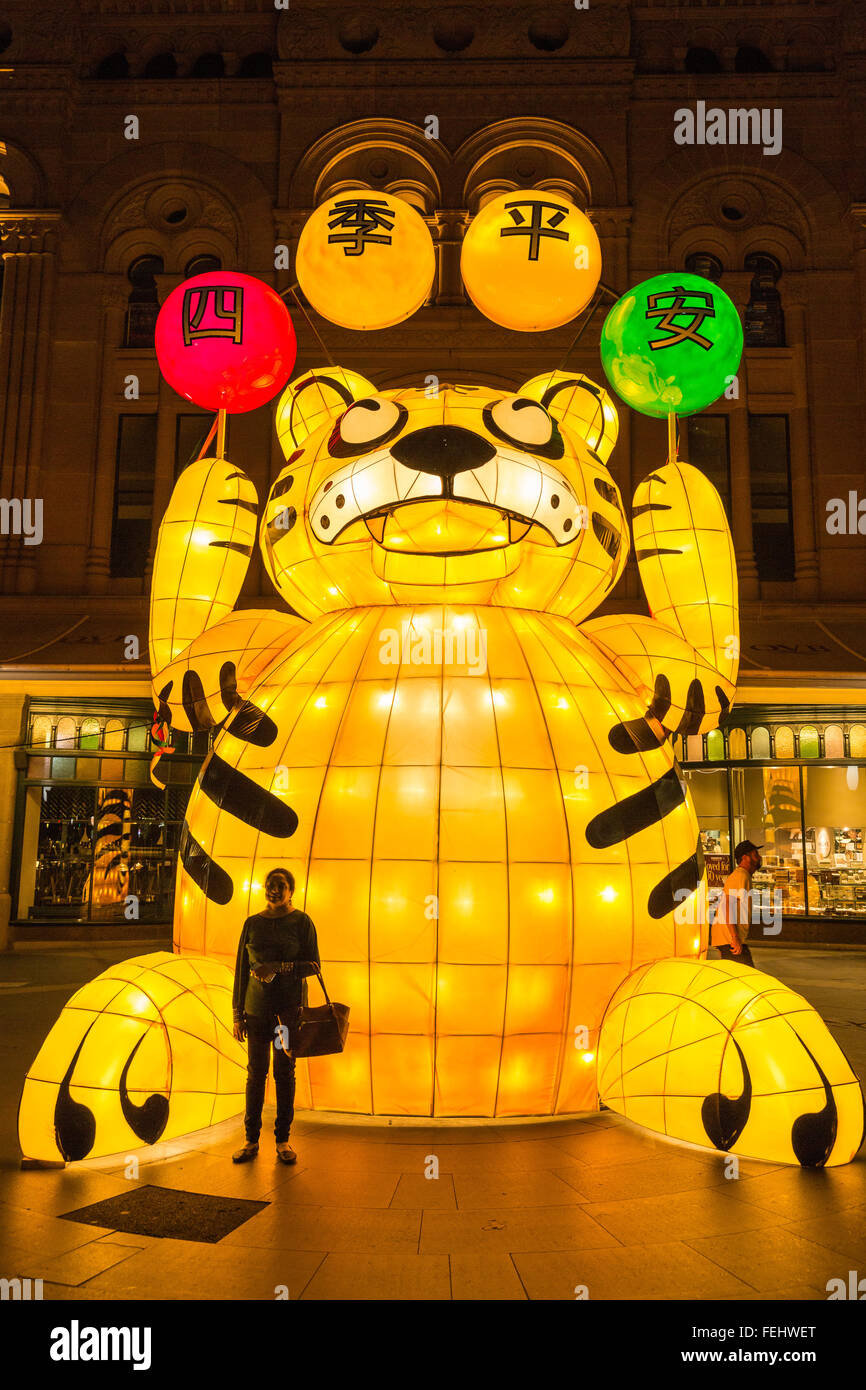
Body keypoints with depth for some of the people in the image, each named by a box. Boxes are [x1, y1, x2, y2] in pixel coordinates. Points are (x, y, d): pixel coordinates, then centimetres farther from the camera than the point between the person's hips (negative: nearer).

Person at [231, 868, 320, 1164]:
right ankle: (251, 1140, 14)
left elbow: (313, 964, -4)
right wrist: (238, 1014, 4)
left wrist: (280, 967, -19)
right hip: (257, 1008, 2)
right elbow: (241, 970, 8)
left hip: (289, 1007, -2)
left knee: (285, 1073, 4)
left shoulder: (301, 922, 0)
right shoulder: (252, 924, 7)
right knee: (255, 1073, 5)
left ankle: (283, 1140, 14)